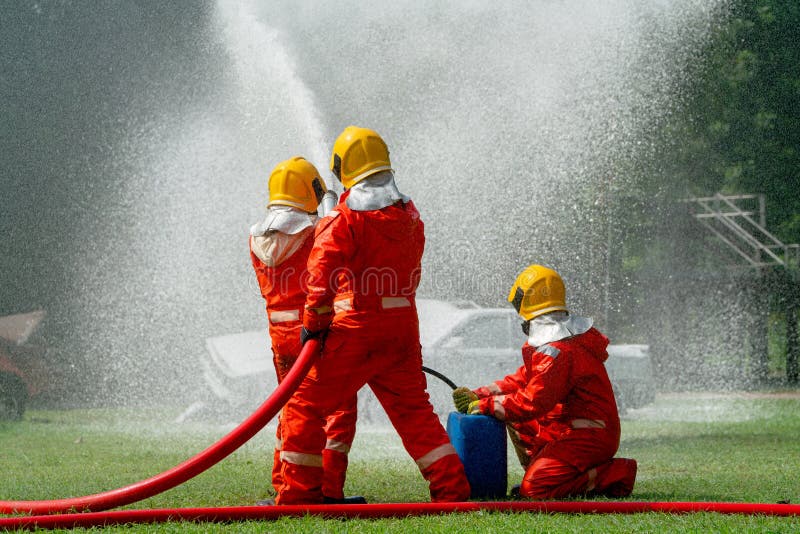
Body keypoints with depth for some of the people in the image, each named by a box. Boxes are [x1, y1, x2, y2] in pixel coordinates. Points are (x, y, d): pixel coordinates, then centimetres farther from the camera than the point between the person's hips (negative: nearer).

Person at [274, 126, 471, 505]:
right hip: (403, 325, 6)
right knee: (413, 409, 16)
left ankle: (300, 495, 2)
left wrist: (314, 322, -11)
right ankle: (452, 486, 11)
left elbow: (323, 273, -18)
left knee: (306, 405, 3)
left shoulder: (345, 219, -9)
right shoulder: (410, 215, 11)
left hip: (356, 328, -6)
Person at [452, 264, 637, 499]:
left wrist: (486, 405, -11)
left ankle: (614, 474, -12)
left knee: (534, 489, -20)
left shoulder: (559, 351, -21)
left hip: (590, 437, -10)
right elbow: (523, 380, 18)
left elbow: (532, 403, -22)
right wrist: (480, 395, 8)